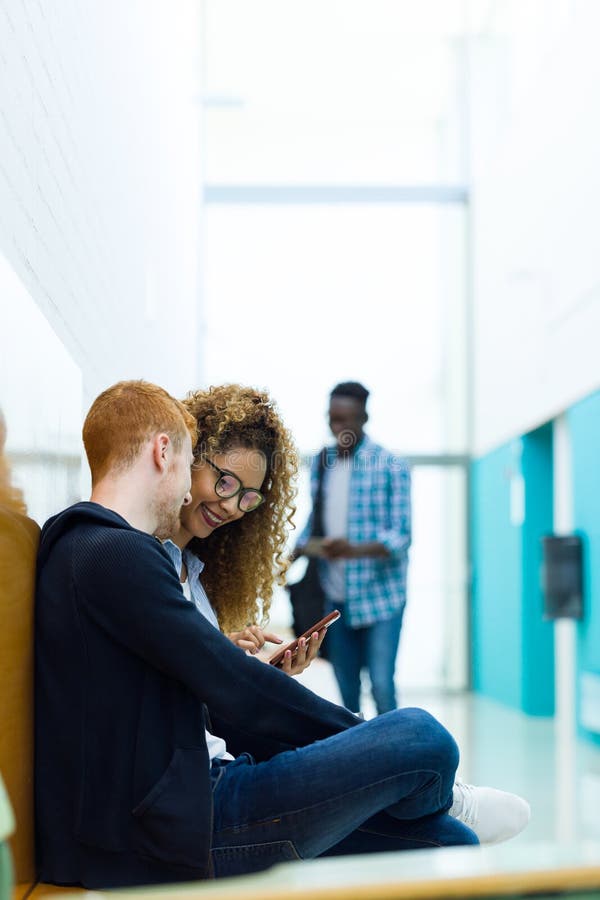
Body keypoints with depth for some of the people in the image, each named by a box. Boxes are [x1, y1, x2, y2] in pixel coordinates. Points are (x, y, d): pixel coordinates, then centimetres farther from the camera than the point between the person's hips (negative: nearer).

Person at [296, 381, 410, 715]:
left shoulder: (391, 466, -8)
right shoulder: (321, 463, 8)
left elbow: (401, 535, -13)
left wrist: (354, 550, -29)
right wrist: (295, 554, 0)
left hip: (380, 596, -5)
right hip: (337, 597, 5)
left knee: (382, 686, -10)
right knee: (347, 688, 9)